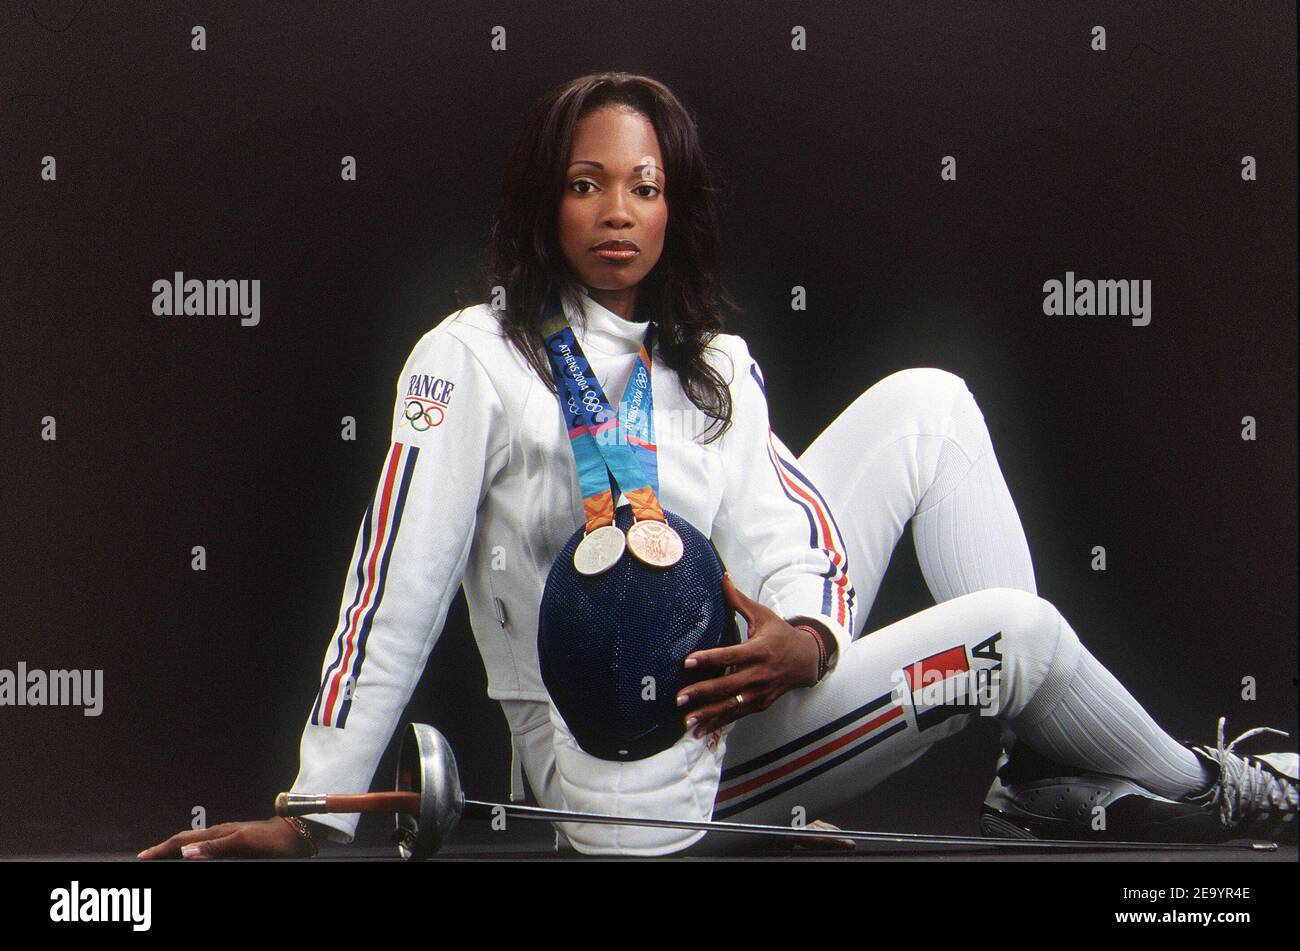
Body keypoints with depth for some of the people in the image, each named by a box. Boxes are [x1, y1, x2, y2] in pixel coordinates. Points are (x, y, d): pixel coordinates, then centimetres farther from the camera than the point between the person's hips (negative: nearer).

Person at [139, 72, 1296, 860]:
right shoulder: (474, 355, -7)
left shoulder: (720, 367, 13)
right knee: (1015, 631, -16)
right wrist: (313, 817, -18)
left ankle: (1043, 786, -3)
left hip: (728, 681, 7)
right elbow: (395, 591, -13)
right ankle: (1204, 795, 14)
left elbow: (776, 528, -2)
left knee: (924, 402, 0)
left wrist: (802, 638, -26)